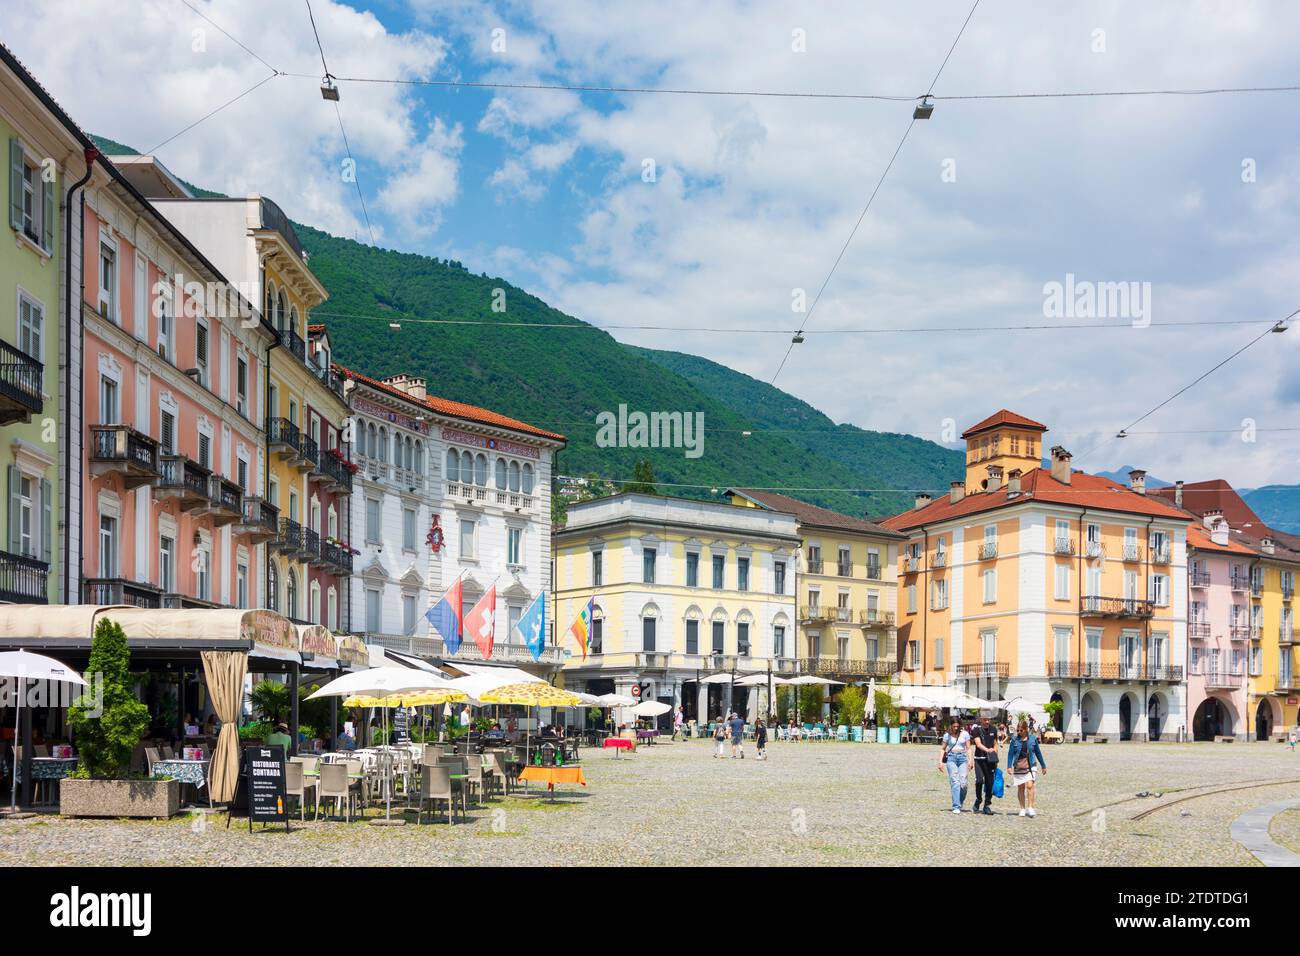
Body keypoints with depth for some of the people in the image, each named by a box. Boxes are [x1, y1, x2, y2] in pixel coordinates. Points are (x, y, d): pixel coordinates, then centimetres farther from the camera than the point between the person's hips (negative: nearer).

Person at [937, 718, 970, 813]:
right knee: (955, 782, -11)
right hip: (951, 758, 0)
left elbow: (968, 748, 7)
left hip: (962, 757, 1)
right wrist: (940, 761, 4)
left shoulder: (965, 734, 7)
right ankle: (956, 807, -12)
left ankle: (960, 804, 13)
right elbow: (942, 749, 13)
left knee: (963, 783, -8)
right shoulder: (947, 735, 8)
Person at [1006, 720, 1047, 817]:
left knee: (1030, 785, -16)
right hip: (1018, 767, 1)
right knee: (1020, 788, 7)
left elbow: (1038, 752, 12)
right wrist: (1009, 766, -9)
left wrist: (1043, 766, 18)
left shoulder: (1032, 739, 3)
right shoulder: (1015, 740, 1)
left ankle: (1030, 808, -13)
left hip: (1030, 766, -1)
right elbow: (1010, 753, 1)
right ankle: (1022, 809, 17)